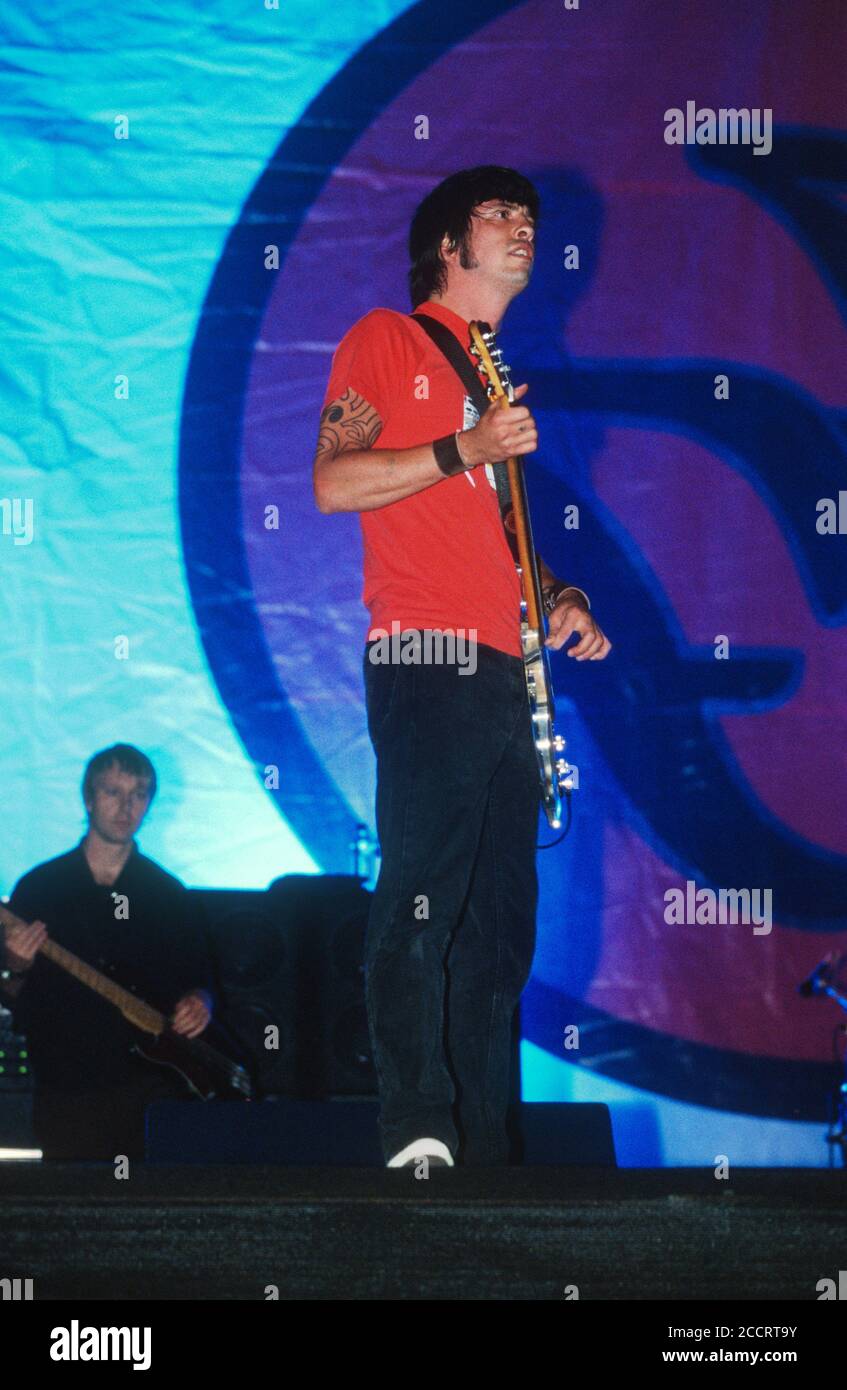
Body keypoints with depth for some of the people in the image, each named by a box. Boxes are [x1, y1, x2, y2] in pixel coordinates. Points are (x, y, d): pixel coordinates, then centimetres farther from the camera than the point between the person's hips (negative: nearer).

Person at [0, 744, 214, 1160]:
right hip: (65, 1091, -1)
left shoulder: (168, 893, 9)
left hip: (152, 1090, 1)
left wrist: (198, 1002, -7)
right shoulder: (39, 887, 4)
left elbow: (199, 979, 15)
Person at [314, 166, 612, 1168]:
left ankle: (485, 1146, 5)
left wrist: (556, 599, 11)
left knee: (503, 914, 3)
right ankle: (416, 1132, -18)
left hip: (506, 666, 7)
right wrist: (463, 449, -12)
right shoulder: (386, 341, 6)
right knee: (421, 896, -14)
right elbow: (332, 482, -6)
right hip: (426, 661, -7)